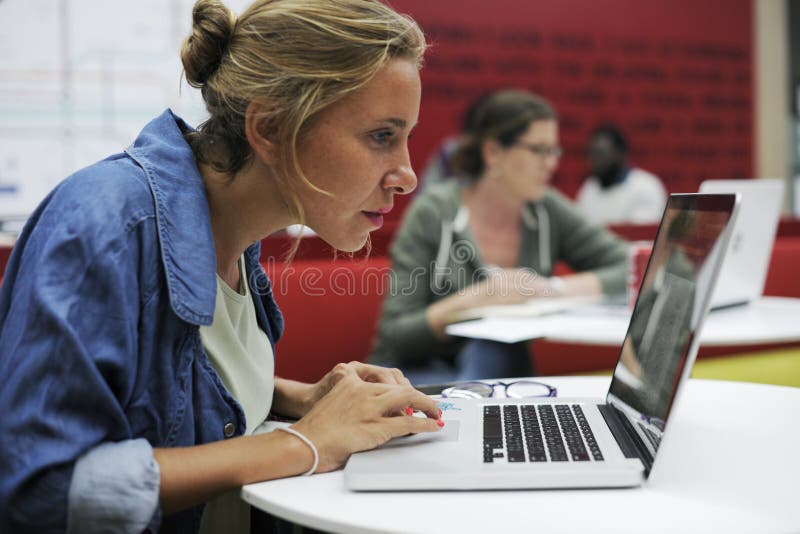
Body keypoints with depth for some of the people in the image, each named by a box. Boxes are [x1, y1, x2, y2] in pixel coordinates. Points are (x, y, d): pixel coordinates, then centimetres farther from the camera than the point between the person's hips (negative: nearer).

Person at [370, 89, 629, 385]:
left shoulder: (546, 210, -1)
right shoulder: (433, 212, -12)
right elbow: (394, 336, -14)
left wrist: (554, 288, -17)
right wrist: (474, 300, -27)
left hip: (497, 363, 4)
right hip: (417, 370, -3)